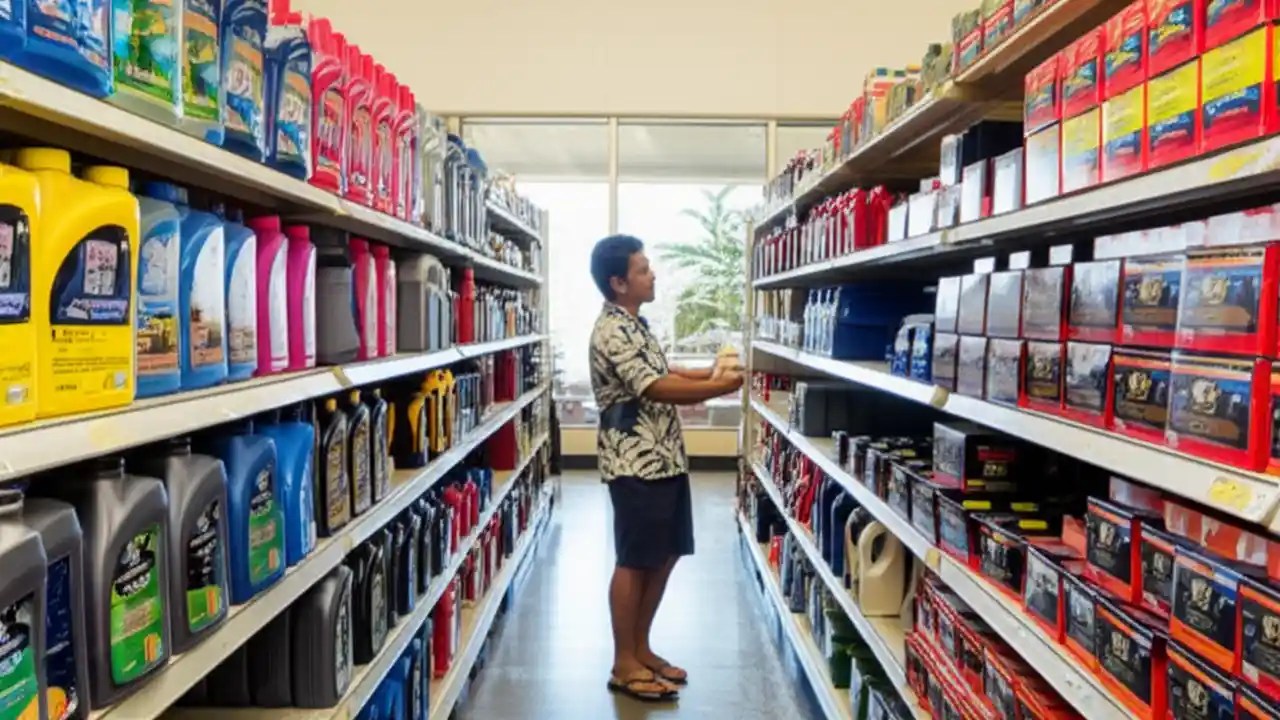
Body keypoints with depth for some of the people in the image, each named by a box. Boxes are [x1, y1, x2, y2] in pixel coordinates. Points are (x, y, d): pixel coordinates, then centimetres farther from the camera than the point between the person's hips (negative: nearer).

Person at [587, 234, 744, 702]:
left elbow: (661, 374, 25)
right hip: (635, 463, -10)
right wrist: (719, 388, -18)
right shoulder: (611, 331, -16)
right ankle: (624, 665, 13)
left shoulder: (634, 324, 15)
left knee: (665, 557, 14)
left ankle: (641, 648, 27)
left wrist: (711, 374, 12)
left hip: (664, 458, 10)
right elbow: (654, 388, -23)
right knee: (634, 562, 0)